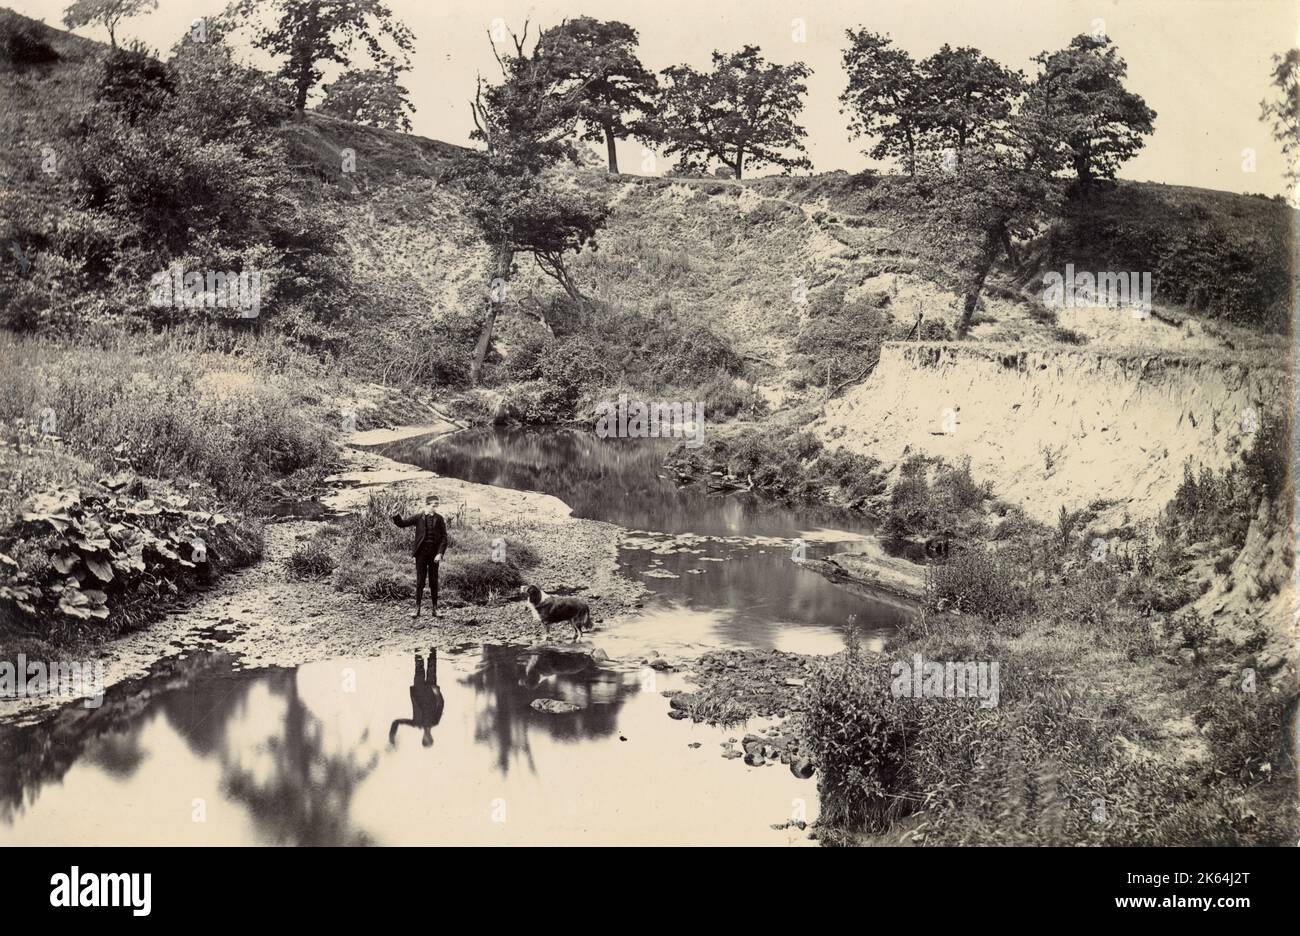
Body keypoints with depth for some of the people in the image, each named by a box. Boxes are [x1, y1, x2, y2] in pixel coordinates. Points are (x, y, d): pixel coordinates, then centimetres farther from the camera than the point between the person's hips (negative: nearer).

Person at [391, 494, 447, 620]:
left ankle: (435, 608, 15)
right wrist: (396, 516, -23)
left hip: (434, 554, 1)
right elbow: (402, 523, -1)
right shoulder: (418, 517, 0)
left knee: (434, 581, 7)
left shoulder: (439, 519, 2)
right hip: (421, 553, -1)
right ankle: (417, 609, 6)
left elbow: (444, 537, -1)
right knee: (420, 581, 2)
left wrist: (440, 553, -11)